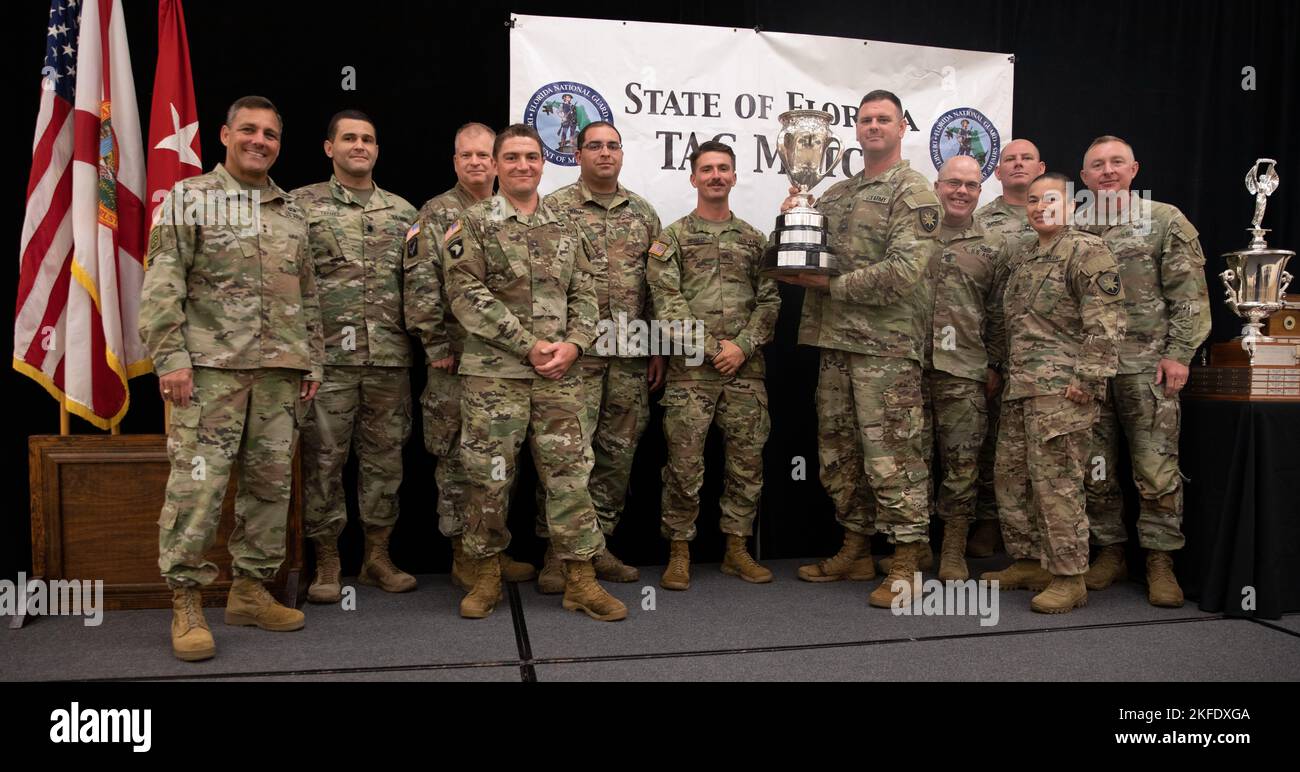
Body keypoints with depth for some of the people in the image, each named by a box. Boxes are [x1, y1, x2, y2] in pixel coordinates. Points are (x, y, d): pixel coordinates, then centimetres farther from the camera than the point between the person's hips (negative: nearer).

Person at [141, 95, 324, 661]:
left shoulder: (292, 213, 17)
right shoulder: (188, 199, 2)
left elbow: (308, 296, 19)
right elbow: (161, 286, -5)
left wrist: (313, 361, 13)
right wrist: (171, 358, -13)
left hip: (280, 372, 5)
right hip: (210, 366, -5)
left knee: (270, 483, 7)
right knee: (197, 484, -6)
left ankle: (251, 590, 19)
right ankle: (186, 603, 5)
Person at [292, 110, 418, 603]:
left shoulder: (403, 212, 13)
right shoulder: (301, 205, 3)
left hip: (390, 358, 3)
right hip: (327, 355, -3)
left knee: (384, 457, 8)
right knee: (324, 459, 3)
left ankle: (377, 557, 21)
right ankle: (326, 565, 15)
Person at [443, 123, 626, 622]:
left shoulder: (565, 229, 14)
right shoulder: (473, 224, 1)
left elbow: (583, 295, 12)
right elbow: (467, 294, -9)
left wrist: (572, 344, -8)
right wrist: (529, 345, -14)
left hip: (558, 374, 3)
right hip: (492, 373, -3)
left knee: (570, 472, 2)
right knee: (489, 477, 4)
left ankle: (580, 580, 10)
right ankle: (486, 576, 19)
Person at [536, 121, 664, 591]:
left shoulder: (643, 212, 14)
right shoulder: (555, 207, 1)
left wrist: (659, 349, 10)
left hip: (631, 354, 5)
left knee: (618, 452, 8)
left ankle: (598, 546, 20)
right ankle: (557, 552, 6)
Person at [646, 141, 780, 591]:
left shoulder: (754, 240, 14)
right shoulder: (672, 238, 5)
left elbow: (769, 301, 7)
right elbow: (668, 303, -5)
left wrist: (743, 345, -8)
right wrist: (711, 348, -11)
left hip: (746, 370, 3)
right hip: (690, 371, -3)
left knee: (747, 462, 7)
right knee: (685, 465, -2)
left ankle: (737, 549, 20)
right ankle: (679, 554, 11)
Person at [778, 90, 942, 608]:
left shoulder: (913, 193, -4)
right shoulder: (836, 195, 18)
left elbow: (904, 271, -17)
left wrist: (833, 284, -12)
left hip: (886, 346, -8)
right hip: (835, 340, 8)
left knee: (892, 456, -6)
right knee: (839, 453, 13)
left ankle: (907, 564, 4)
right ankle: (855, 550, 26)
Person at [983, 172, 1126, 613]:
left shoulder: (1087, 252, -7)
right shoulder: (1020, 261, 18)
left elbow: (1104, 322, -14)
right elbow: (1002, 321, 27)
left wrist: (1088, 378, -18)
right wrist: (998, 366, 22)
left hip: (1062, 390, -9)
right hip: (1019, 388, 9)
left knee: (1056, 482, -7)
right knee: (1011, 477, 12)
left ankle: (1068, 577, 3)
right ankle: (1028, 562, 25)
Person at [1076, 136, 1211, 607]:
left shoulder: (1165, 221, 3)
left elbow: (1189, 296, -1)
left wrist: (1178, 354, -8)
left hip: (1147, 366, -3)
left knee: (1156, 469, -2)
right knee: (1094, 468, 8)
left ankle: (1160, 560, 10)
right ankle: (1110, 551, 21)